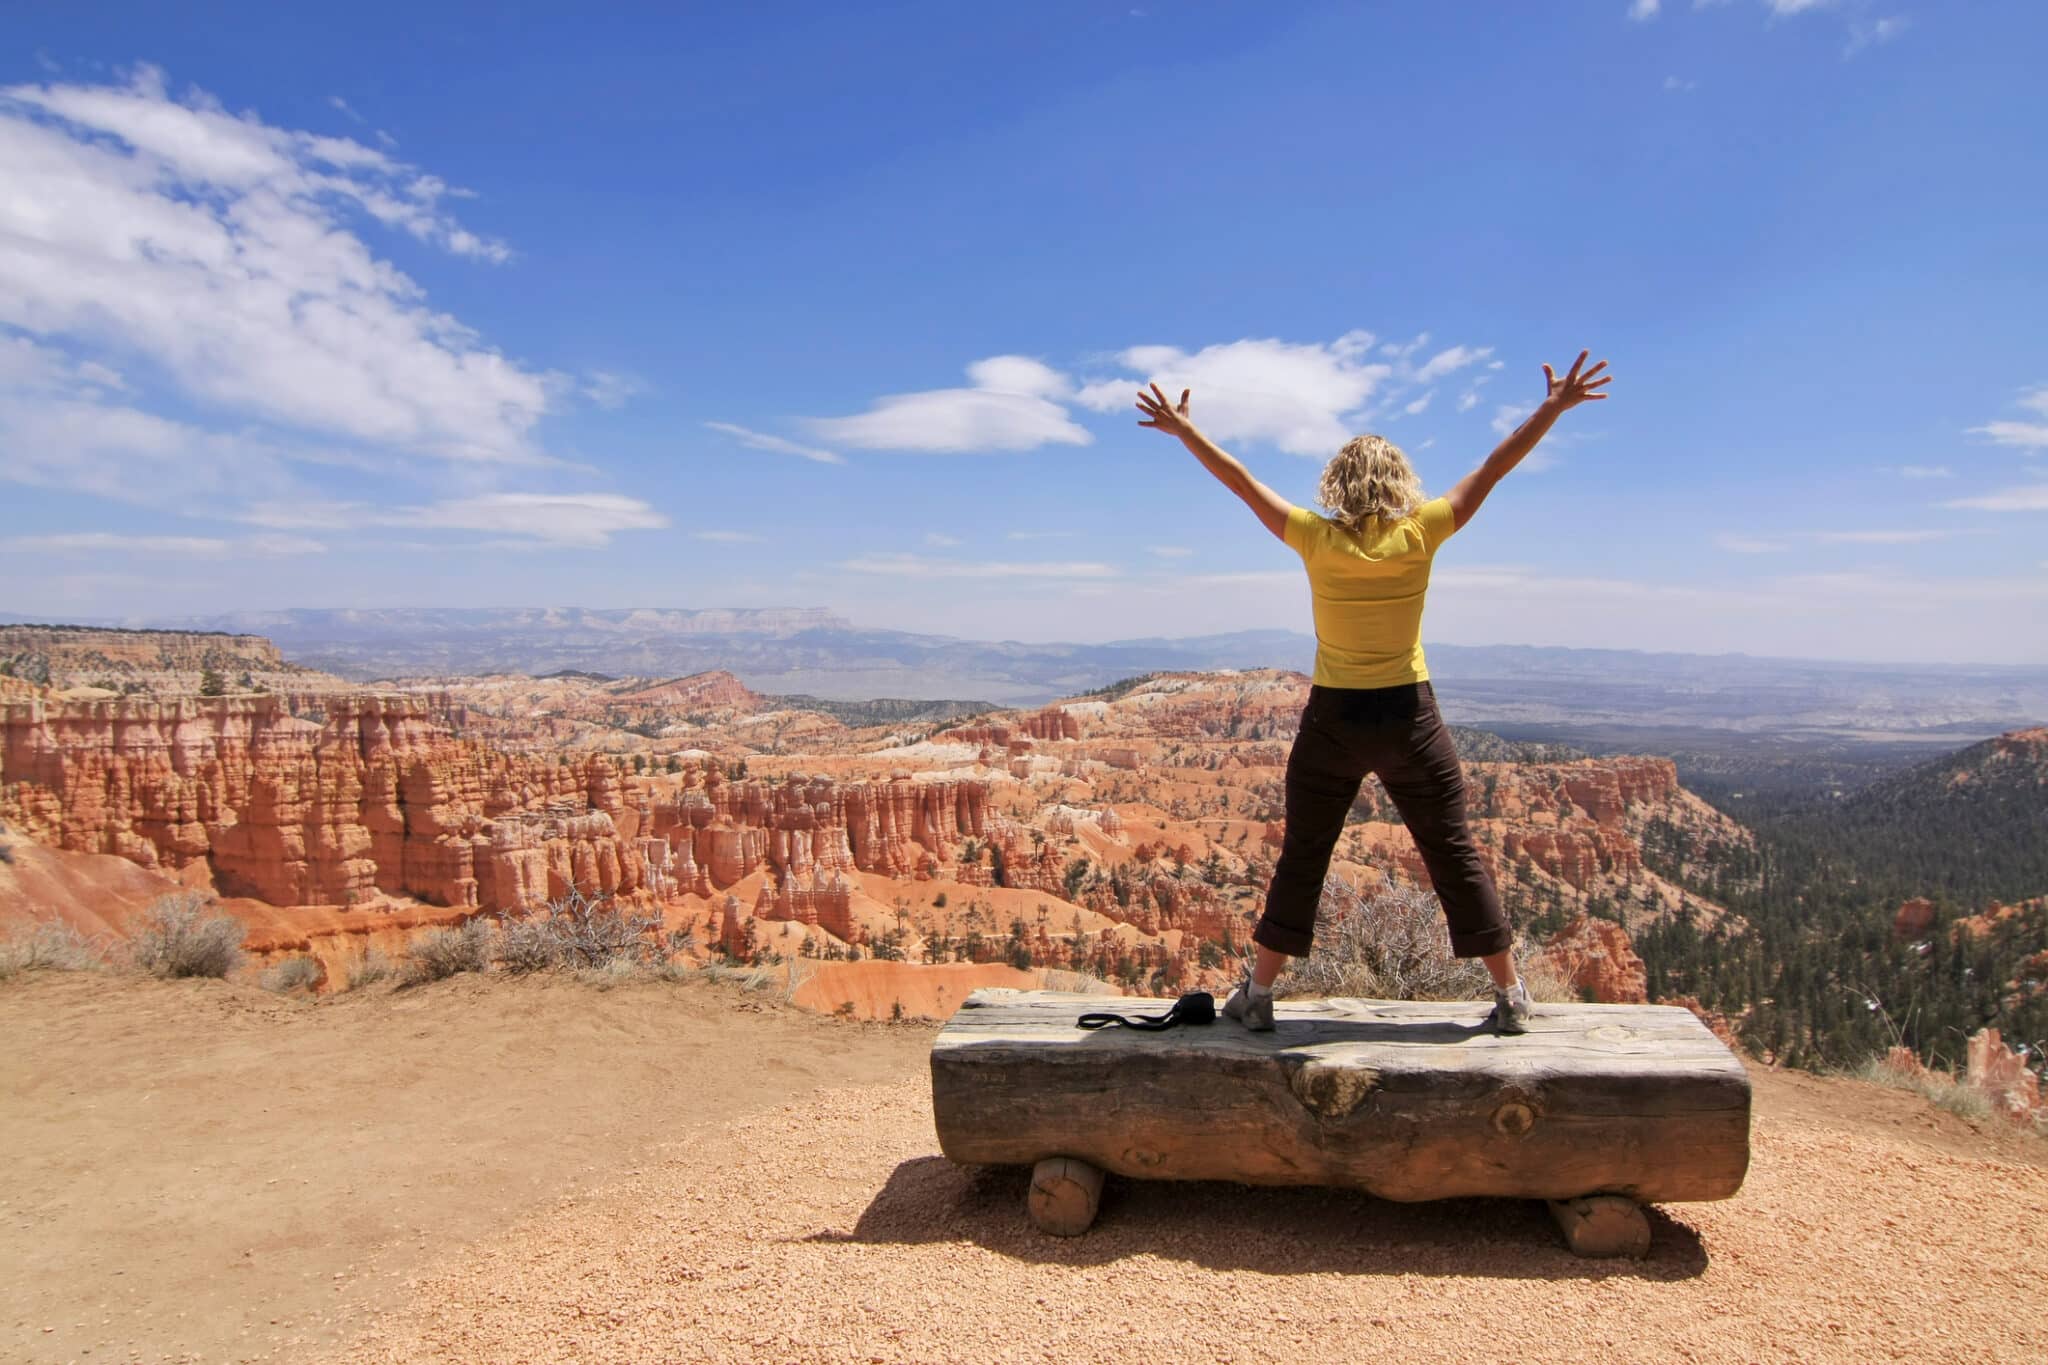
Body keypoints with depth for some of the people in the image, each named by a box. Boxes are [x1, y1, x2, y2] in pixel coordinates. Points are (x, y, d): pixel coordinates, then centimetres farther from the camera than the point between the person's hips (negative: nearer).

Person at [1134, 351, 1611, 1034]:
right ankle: (1510, 996, 19)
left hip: (1332, 720, 0)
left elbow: (1243, 483, -1)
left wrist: (1184, 430, 9)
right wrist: (1554, 407, 8)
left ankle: (1257, 993, 16)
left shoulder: (1316, 540, -9)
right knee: (1454, 854, 10)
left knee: (1301, 857, 9)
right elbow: (1492, 470, -1)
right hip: (1409, 717, 0)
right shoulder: (1419, 536, -8)